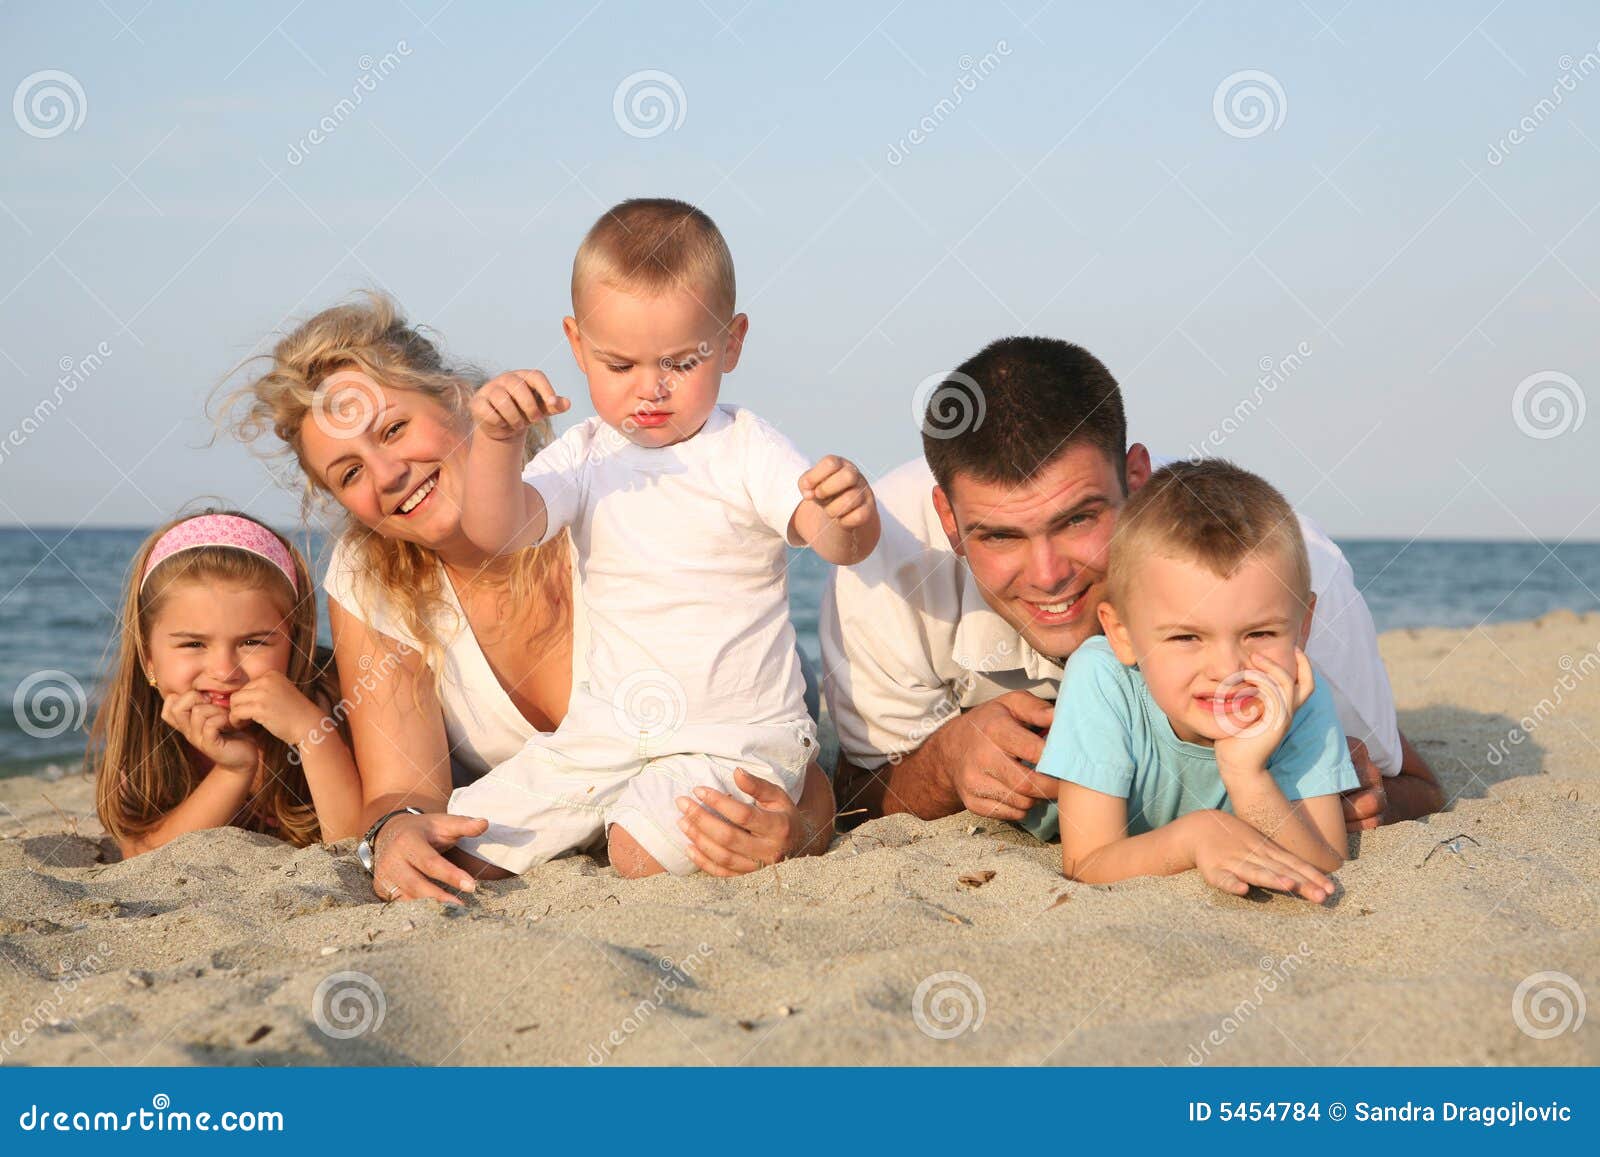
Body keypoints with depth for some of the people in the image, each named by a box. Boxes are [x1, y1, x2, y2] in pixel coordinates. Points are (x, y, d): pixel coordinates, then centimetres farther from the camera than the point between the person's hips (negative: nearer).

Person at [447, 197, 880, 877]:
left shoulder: (746, 452, -7)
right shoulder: (584, 457, 2)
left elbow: (841, 545, -20)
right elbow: (495, 534, -13)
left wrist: (850, 515, -45)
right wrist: (497, 439, -31)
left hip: (738, 738, -4)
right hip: (605, 732, 4)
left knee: (644, 852, -28)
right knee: (466, 842, -3)